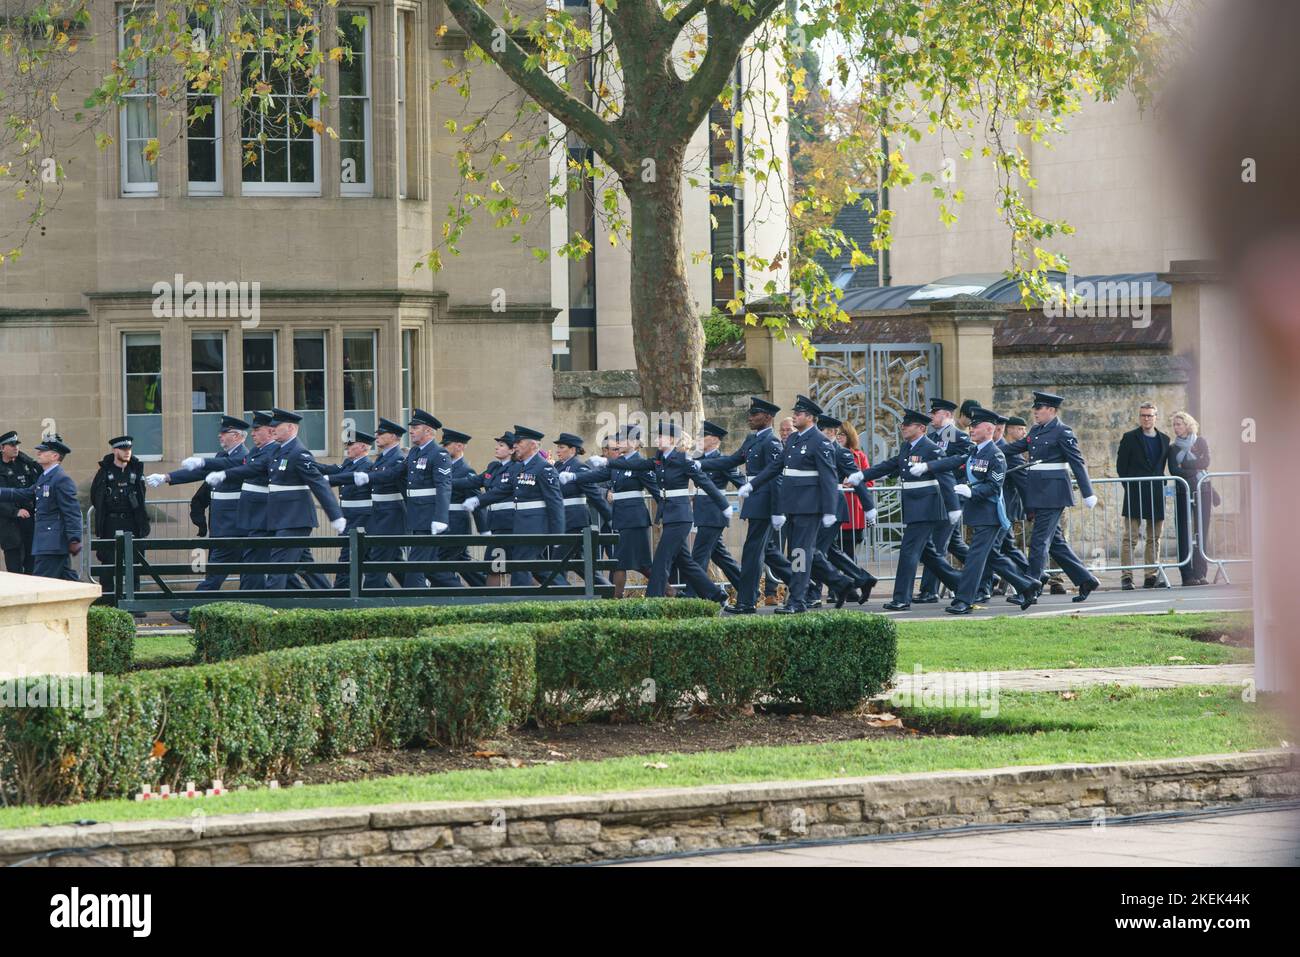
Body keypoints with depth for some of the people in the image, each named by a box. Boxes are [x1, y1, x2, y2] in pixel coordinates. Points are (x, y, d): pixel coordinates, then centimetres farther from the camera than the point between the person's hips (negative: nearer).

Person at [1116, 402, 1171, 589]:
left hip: (1156, 495, 4)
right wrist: (1130, 487, -5)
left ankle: (1151, 576, 11)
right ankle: (1126, 577, -10)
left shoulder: (1164, 439, 13)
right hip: (1135, 494, -4)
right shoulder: (1129, 438, 1)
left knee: (1154, 538, 6)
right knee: (1130, 537, -8)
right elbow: (1121, 466, 1)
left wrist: (1160, 485, 5)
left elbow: (1163, 466, 17)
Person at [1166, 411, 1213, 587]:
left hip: (1202, 491, 0)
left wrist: (1184, 464, -8)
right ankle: (1187, 575, -10)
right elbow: (1174, 470, -2)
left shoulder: (1201, 443, 10)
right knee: (1184, 533, -8)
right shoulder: (1173, 448, 12)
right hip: (1182, 492, 0)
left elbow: (1205, 463, -5)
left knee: (1202, 531, -6)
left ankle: (1200, 573, -4)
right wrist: (1195, 471, -12)